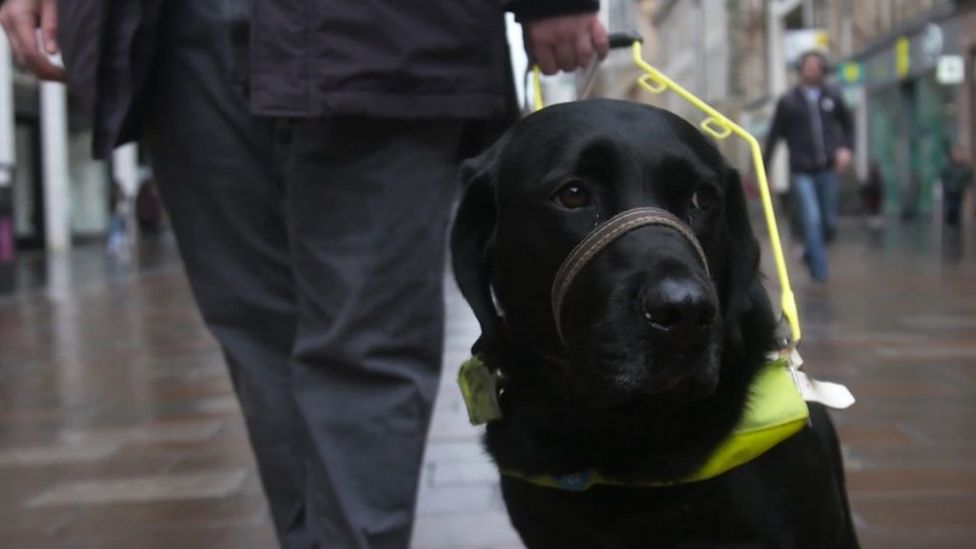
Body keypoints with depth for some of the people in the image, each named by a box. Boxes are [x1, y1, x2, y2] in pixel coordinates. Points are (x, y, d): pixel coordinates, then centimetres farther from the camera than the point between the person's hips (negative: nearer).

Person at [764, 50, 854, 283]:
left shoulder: (832, 98, 9)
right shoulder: (788, 101, 3)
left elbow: (847, 124, 22)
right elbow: (773, 137, 4)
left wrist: (846, 148, 2)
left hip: (827, 170, 3)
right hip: (802, 173, -3)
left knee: (829, 224, 6)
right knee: (812, 220, -14)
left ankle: (811, 253, 35)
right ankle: (819, 272, -9)